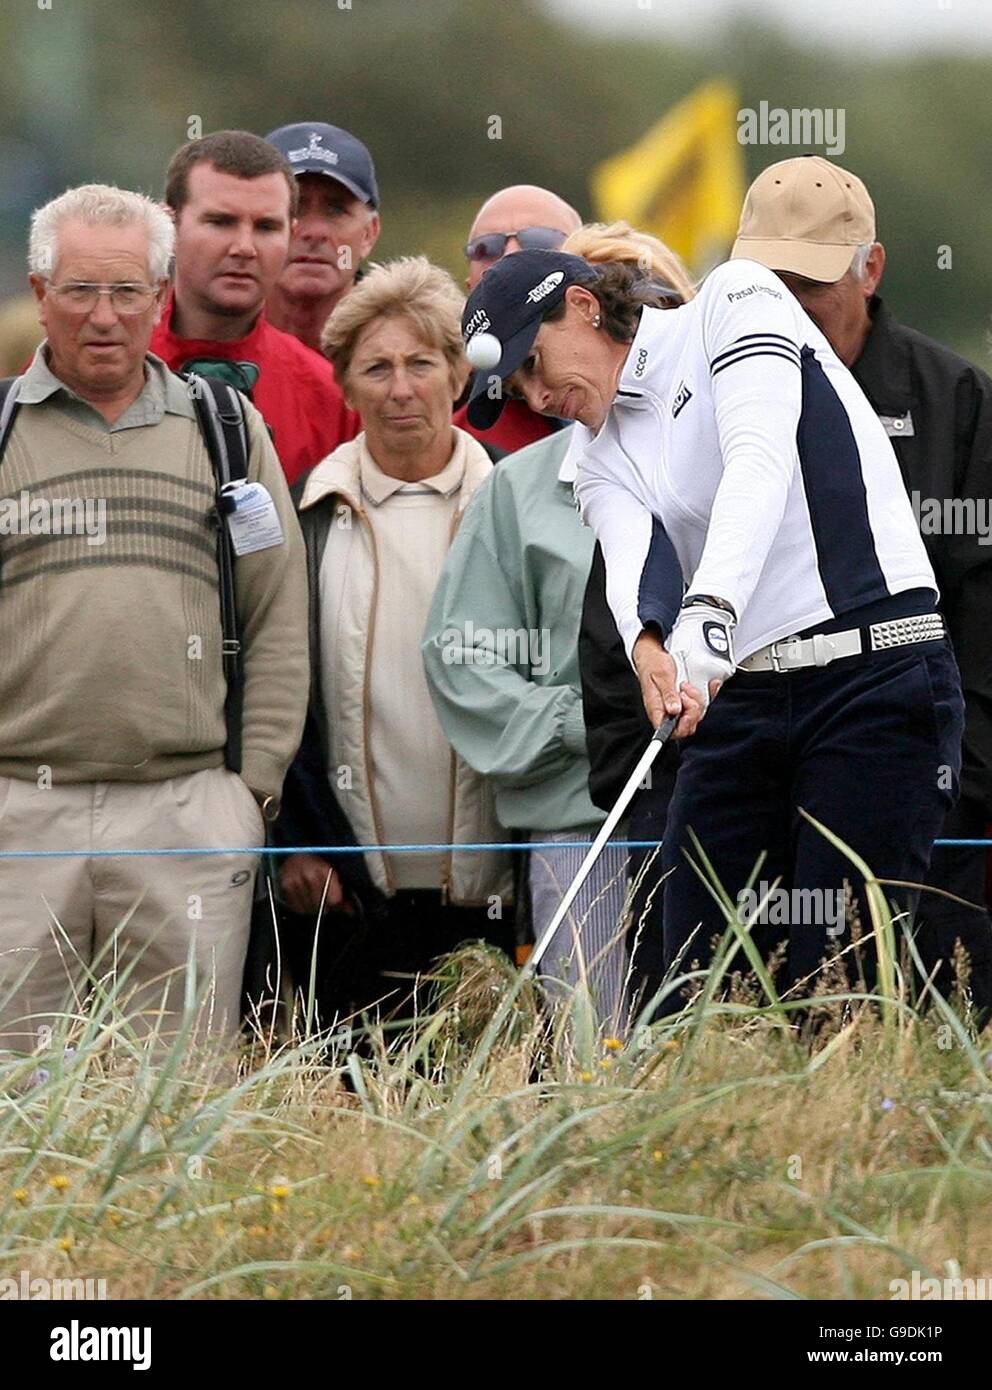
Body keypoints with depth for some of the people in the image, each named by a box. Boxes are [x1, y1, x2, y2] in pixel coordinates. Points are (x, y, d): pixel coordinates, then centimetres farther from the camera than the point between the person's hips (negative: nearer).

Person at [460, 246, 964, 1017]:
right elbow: (632, 564, -4)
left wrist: (708, 611, -30)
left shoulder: (736, 298, 3)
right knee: (692, 992, -1)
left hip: (876, 676, -7)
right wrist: (649, 647, -29)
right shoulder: (605, 462, 18)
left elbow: (760, 456, -15)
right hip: (742, 700, 7)